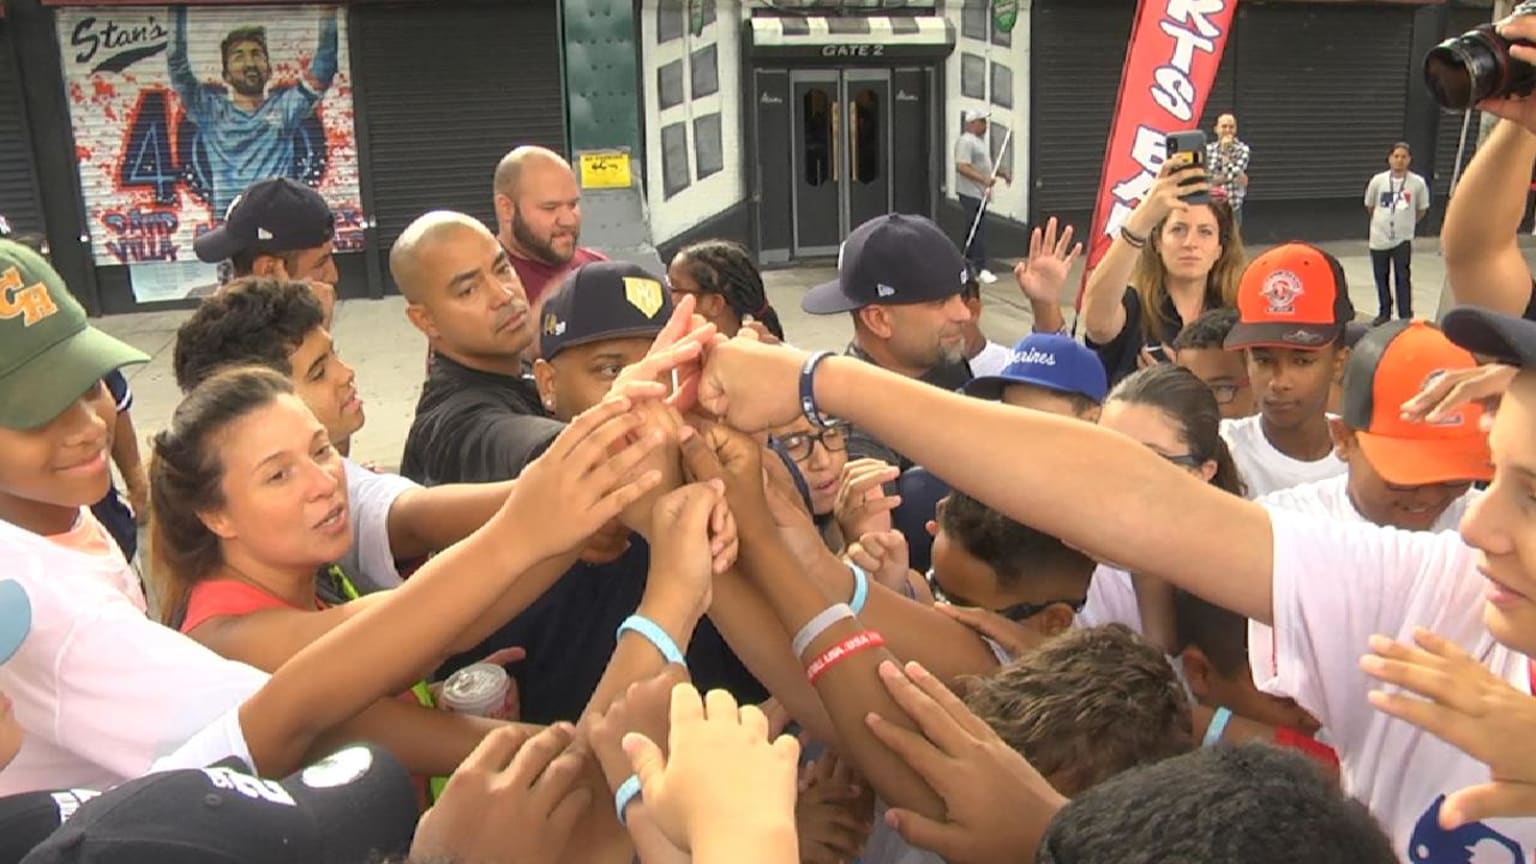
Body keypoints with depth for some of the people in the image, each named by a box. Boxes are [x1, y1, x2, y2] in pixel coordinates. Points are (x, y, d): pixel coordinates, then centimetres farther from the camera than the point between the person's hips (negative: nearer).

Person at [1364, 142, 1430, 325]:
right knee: (1381, 278, 12)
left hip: (1403, 239, -2)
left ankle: (1406, 316, 4)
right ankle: (1384, 313, 26)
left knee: (1403, 278, -3)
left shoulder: (1417, 183, -7)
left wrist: (1407, 223, 15)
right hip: (1379, 238, 2)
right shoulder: (1378, 181, -4)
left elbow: (1422, 210, 8)